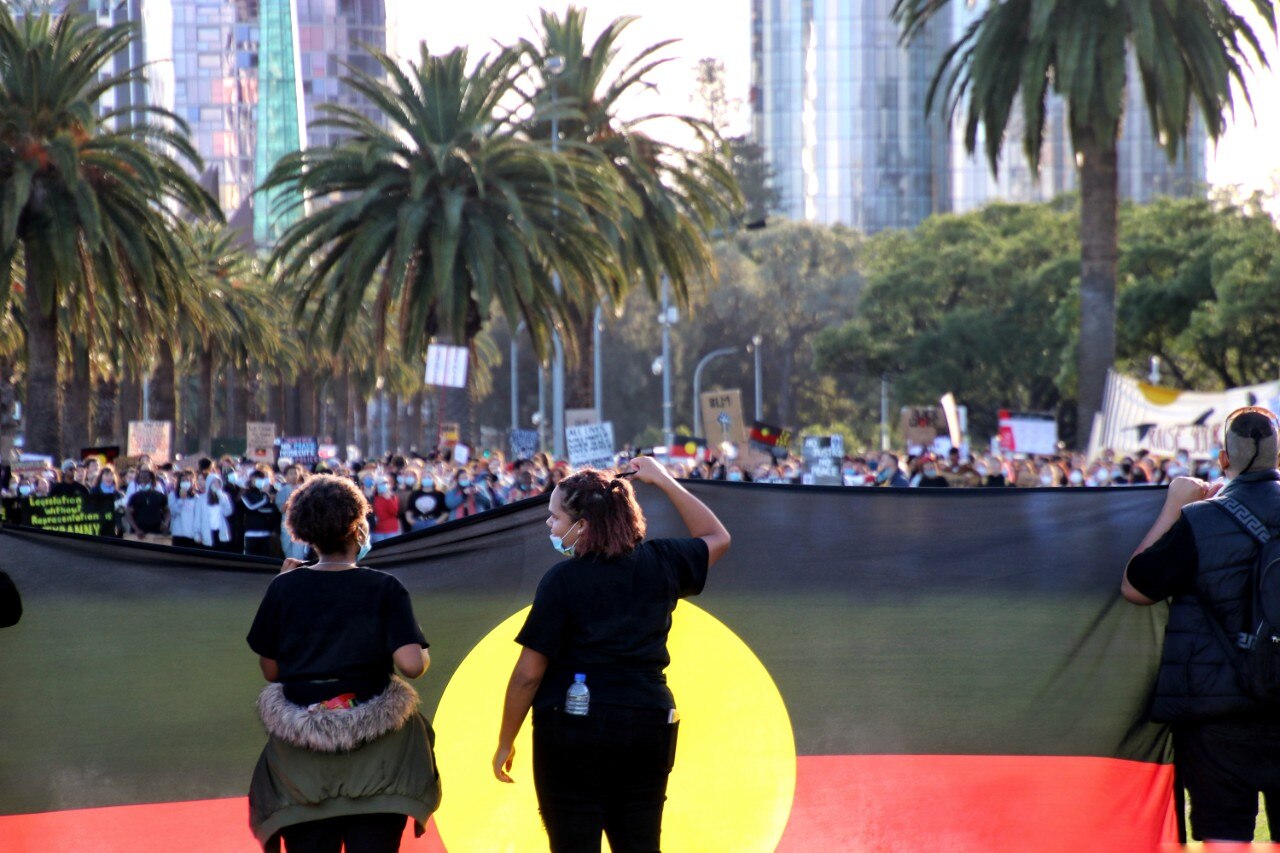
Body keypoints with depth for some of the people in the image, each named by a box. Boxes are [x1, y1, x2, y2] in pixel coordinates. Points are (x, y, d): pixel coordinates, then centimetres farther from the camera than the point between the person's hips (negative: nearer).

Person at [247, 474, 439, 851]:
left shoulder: (284, 587, 0)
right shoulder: (384, 589, -5)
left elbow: (270, 669, 6)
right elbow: (411, 664, -15)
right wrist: (425, 656, 9)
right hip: (372, 760, -1)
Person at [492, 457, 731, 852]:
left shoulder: (562, 579, -11)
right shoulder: (659, 563, 3)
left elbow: (529, 673, -10)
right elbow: (717, 538, 24)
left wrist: (505, 743, 0)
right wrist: (663, 481, 23)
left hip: (574, 729, -5)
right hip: (649, 726, 5)